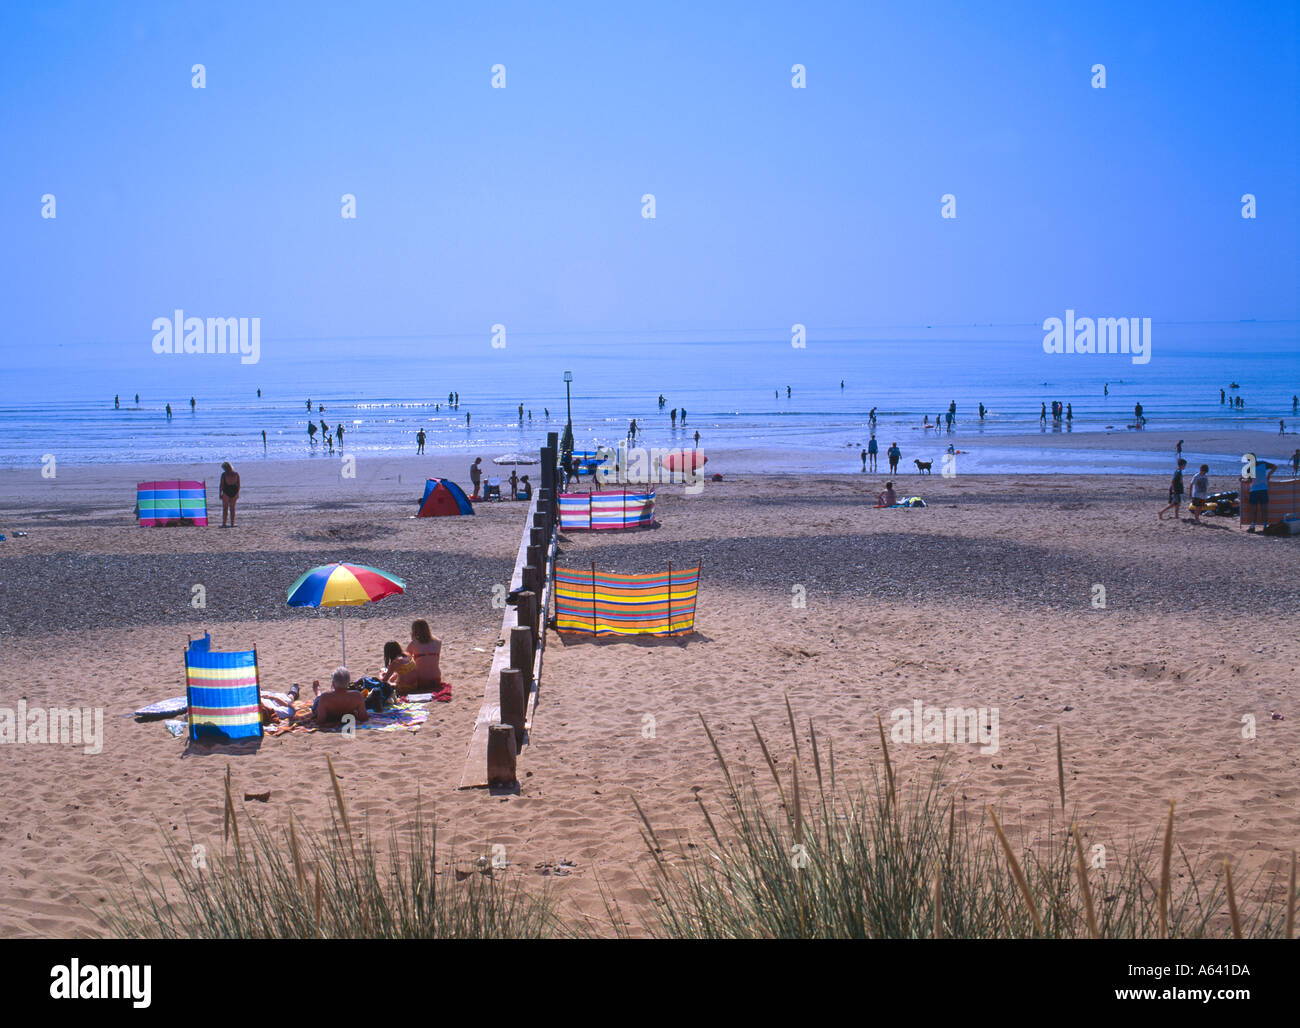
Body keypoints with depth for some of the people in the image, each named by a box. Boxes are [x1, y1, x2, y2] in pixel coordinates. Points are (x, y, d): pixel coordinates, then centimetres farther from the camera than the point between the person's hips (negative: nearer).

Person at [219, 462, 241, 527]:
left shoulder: (224, 474, -8)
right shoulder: (236, 474, 3)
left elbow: (221, 485, -7)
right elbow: (238, 485, 5)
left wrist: (220, 494, 0)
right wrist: (237, 493, 14)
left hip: (226, 492, -3)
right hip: (234, 492, 3)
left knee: (225, 509, 5)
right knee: (232, 508, 11)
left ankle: (224, 523, 1)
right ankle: (232, 523, 8)